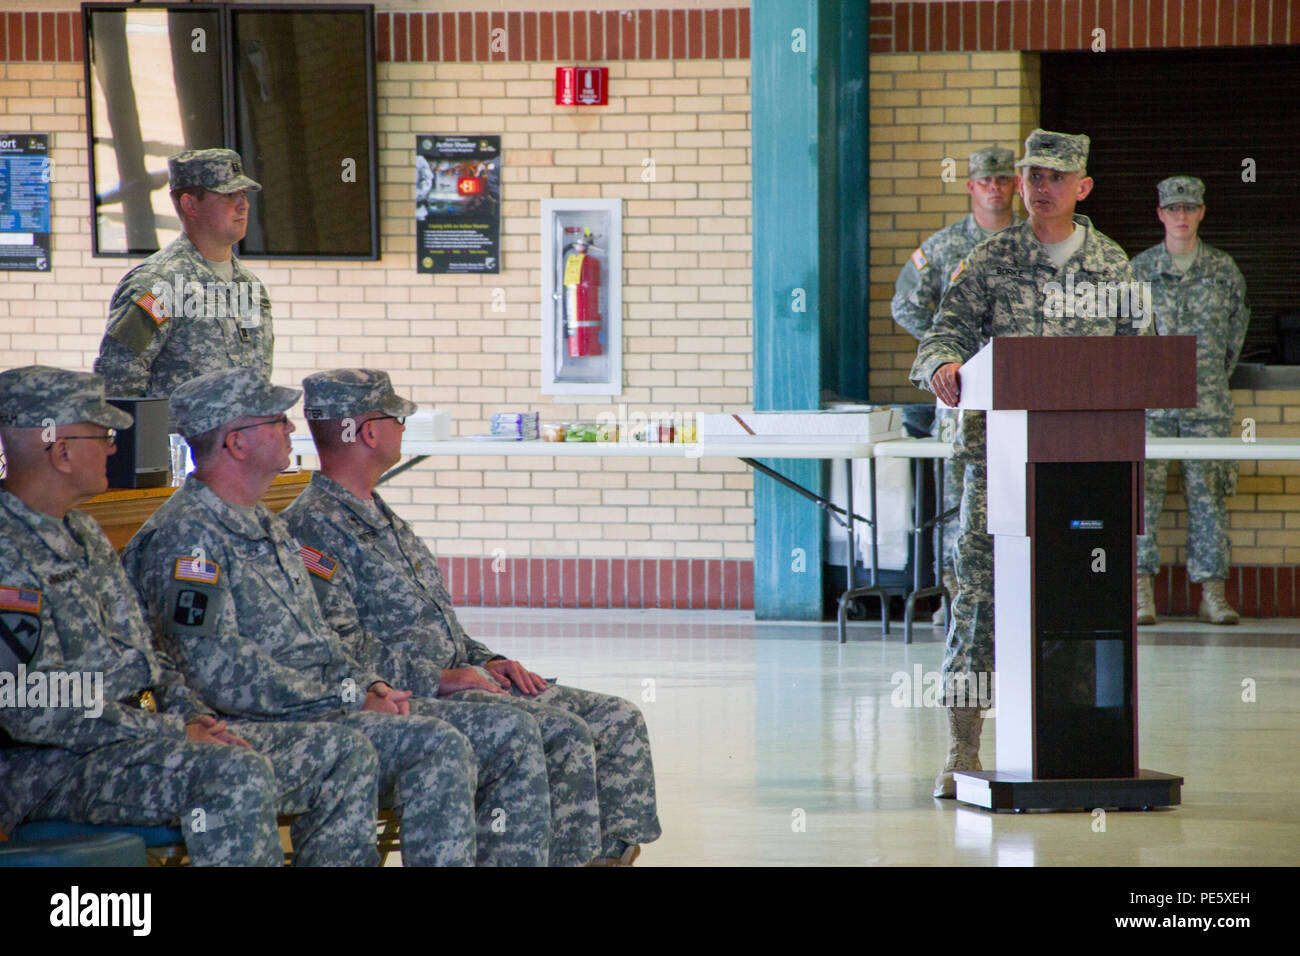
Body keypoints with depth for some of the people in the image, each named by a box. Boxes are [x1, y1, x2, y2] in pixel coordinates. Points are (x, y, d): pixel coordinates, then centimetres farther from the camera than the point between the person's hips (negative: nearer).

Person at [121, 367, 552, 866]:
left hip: (326, 705, 10)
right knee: (438, 746, -30)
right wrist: (351, 698, -15)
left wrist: (370, 685, 5)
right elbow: (221, 675, -19)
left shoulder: (267, 527, 21)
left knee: (512, 735, -1)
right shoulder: (185, 536, -11)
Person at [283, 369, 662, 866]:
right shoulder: (313, 526, -10)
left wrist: (486, 662, 11)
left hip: (454, 681, 10)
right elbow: (335, 647, -19)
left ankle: (615, 853, -4)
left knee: (619, 721, -1)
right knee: (563, 732, -27)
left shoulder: (382, 519, 23)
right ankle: (575, 857, -20)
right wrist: (438, 678, -19)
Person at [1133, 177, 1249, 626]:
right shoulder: (1139, 269, 5)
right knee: (1143, 489, -6)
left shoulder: (1223, 270, 8)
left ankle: (1212, 592, 4)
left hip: (1207, 401, 1)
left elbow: (1237, 323, 20)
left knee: (1208, 492, 0)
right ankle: (1142, 590, -4)